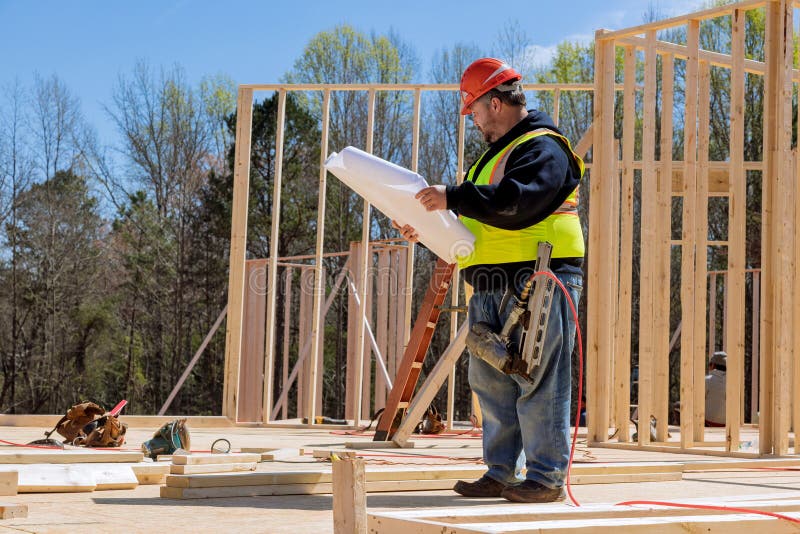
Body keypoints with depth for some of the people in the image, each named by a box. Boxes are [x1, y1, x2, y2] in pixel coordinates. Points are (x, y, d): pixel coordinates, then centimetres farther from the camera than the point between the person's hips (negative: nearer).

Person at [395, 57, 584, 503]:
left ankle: (547, 476, -2)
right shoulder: (497, 152, 25)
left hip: (536, 283, -10)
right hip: (493, 287, 10)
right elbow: (482, 215, 29)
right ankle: (500, 474, 16)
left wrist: (453, 198, -24)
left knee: (538, 382, -7)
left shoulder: (543, 148, -8)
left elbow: (516, 202, -25)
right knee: (492, 382, 9)